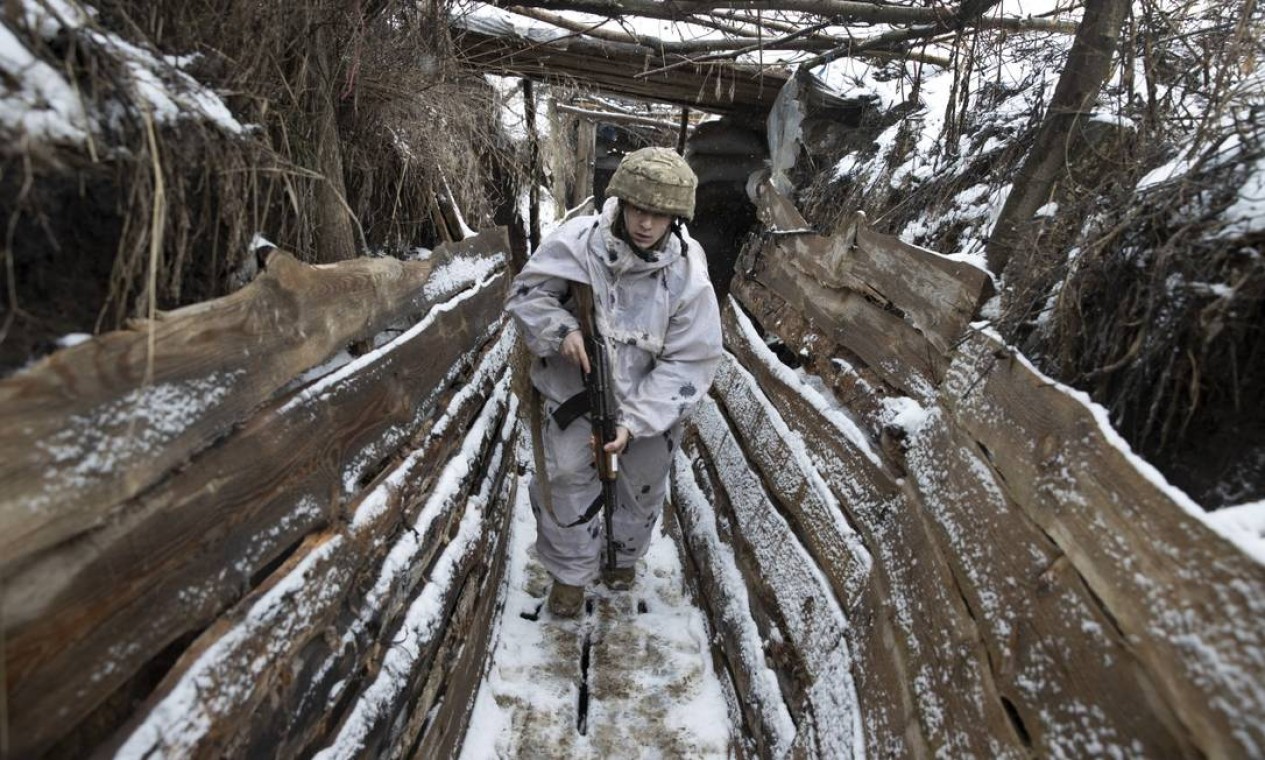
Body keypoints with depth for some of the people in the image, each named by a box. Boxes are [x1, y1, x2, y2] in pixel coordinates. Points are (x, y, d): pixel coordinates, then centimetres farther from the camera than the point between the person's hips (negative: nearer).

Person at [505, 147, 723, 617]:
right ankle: (571, 570, 38)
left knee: (643, 487, 22)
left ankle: (624, 555, 54)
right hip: (575, 390, 0)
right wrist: (562, 330, -27)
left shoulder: (688, 277, -22)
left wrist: (634, 421, -26)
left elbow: (689, 364, -19)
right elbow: (526, 293, -6)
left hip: (648, 401, 1)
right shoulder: (576, 242, -20)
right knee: (565, 480, 8)